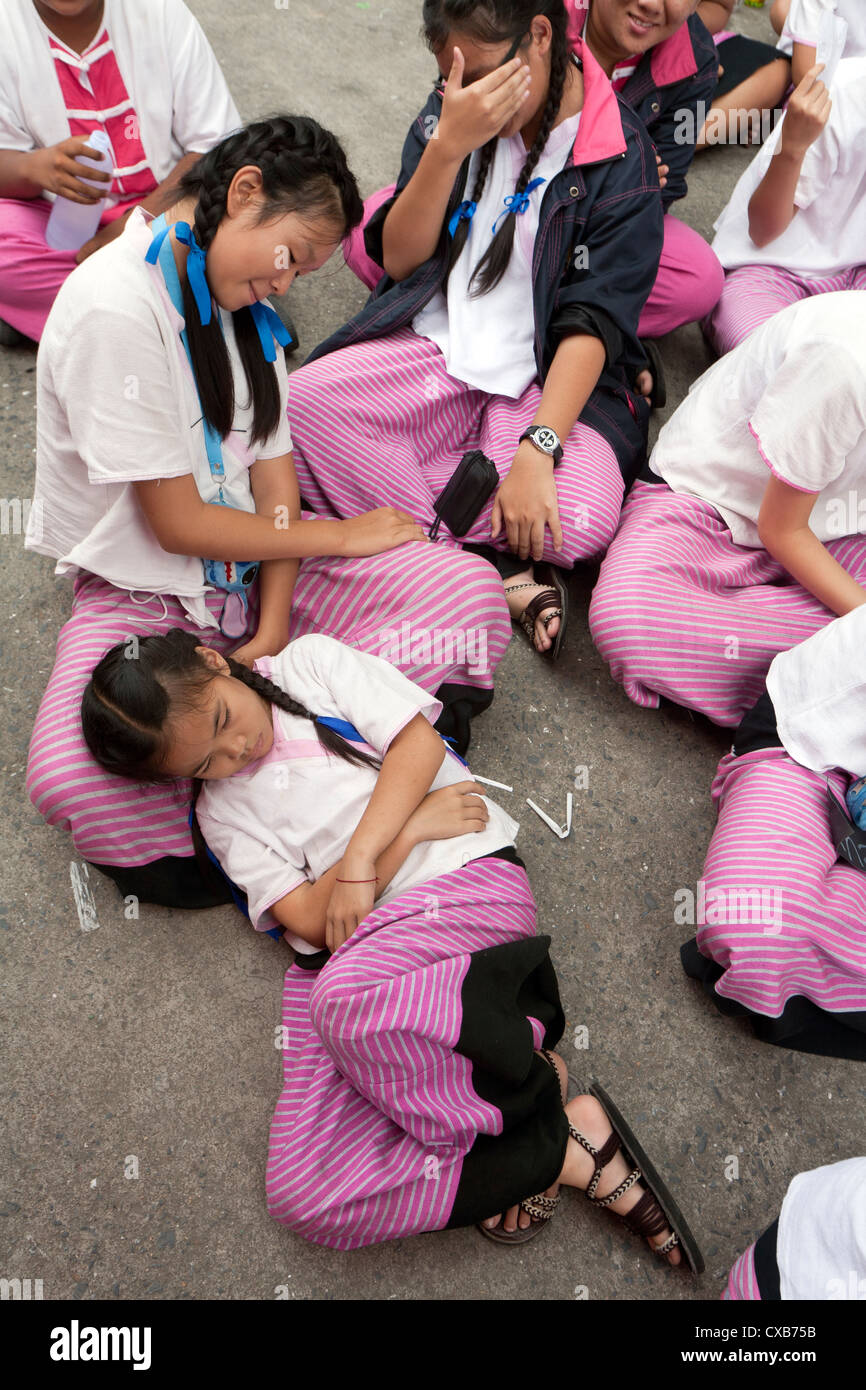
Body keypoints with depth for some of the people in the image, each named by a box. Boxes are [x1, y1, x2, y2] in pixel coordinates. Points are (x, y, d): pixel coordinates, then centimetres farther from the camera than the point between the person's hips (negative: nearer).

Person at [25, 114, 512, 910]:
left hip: (258, 557, 6)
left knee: (472, 592, -10)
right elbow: (179, 524, -19)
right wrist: (343, 535, -8)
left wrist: (275, 628, -13)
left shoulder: (239, 294, 5)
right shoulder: (114, 307, -20)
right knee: (70, 781, -33)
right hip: (145, 592, -6)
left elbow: (274, 462, 1)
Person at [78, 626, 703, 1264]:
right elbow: (310, 921, 0)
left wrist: (360, 858, -10)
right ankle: (557, 1153, -11)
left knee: (347, 998, -37)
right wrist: (414, 825, -8)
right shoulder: (223, 810, 13)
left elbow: (418, 739, 0)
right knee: (304, 1195, -17)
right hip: (342, 961, 4)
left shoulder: (310, 660, 12)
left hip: (465, 880, -3)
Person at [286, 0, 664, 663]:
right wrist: (448, 144, -16)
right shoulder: (451, 109, 6)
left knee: (582, 518, -32)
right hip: (432, 348, 4)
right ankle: (505, 569, -22)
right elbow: (399, 259, 0)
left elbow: (592, 321, -14)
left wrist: (537, 450, -28)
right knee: (293, 412, -25)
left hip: (544, 377, -3)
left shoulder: (621, 157, -6)